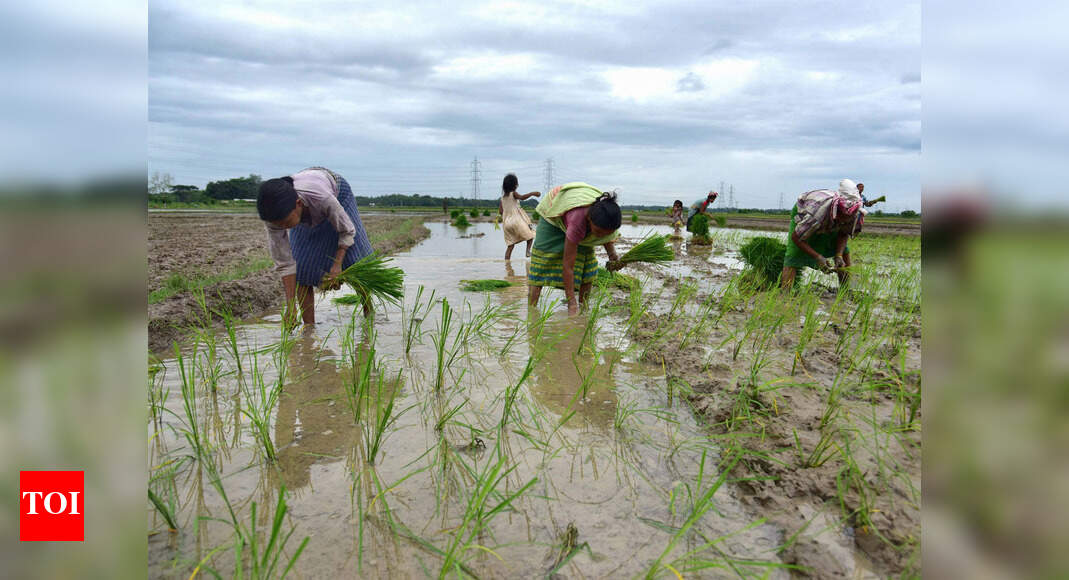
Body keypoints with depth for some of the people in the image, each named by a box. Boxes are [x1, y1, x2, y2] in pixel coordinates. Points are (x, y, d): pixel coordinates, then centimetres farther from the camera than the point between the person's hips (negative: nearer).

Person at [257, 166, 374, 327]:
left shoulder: (322, 198, -47)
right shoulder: (276, 214, -35)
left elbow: (347, 231, -27)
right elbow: (284, 263, -26)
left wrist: (337, 265, -34)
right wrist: (290, 306, -29)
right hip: (307, 216, 3)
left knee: (354, 258, -2)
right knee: (301, 266, -9)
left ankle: (368, 311, 19)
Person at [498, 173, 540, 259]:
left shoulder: (503, 197, 12)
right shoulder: (513, 193, -5)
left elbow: (500, 211, 9)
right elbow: (521, 197, -25)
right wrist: (532, 193, -29)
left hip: (506, 223, 6)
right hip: (517, 220, -6)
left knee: (510, 245, 8)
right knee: (530, 234, 8)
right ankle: (528, 251, -11)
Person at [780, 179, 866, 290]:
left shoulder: (856, 214, -29)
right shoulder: (817, 214, -46)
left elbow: (844, 234, -9)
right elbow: (796, 237, -33)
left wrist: (838, 256, -23)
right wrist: (818, 257, -36)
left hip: (829, 223, 5)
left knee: (843, 249, -5)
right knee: (794, 254, -22)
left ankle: (846, 289, 8)